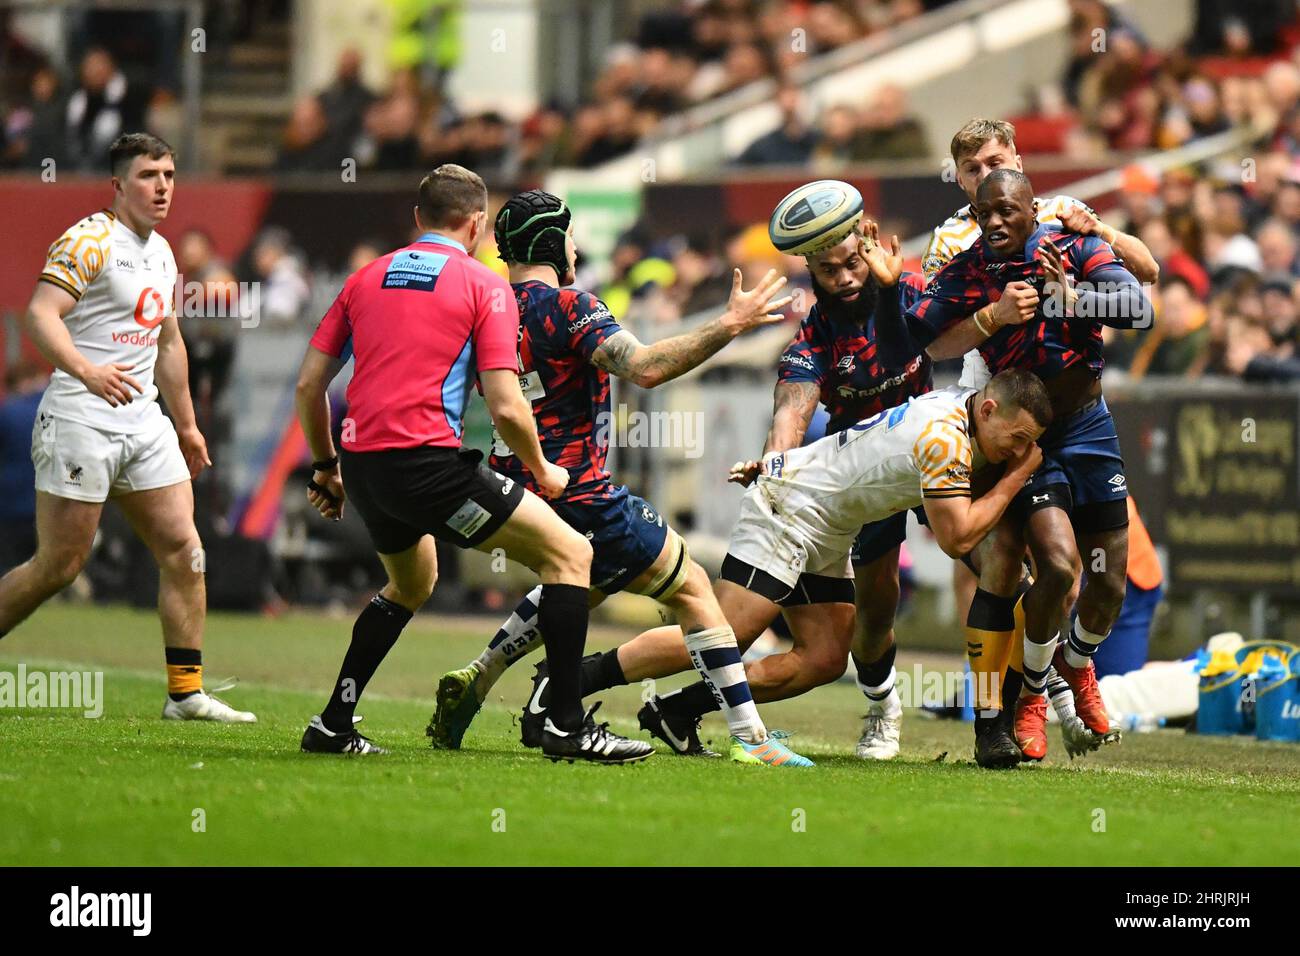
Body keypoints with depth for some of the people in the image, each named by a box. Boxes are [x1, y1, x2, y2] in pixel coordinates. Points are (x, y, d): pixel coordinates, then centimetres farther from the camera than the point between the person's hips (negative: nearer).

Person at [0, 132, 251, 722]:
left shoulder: (161, 252, 16)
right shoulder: (90, 241, -10)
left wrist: (186, 424, 29)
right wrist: (87, 371, -37)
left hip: (143, 422, 8)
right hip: (80, 422, -8)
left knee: (183, 550, 0)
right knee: (59, 566, -6)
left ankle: (187, 692, 4)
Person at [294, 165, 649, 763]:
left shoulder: (366, 279, 16)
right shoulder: (485, 287, 1)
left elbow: (309, 384, 14)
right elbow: (506, 406, -8)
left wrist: (325, 465, 27)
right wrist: (541, 472, 8)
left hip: (362, 464, 7)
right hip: (429, 461, -7)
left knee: (411, 584, 33)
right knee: (569, 554, 2)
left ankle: (333, 725, 28)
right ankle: (566, 725, -6)